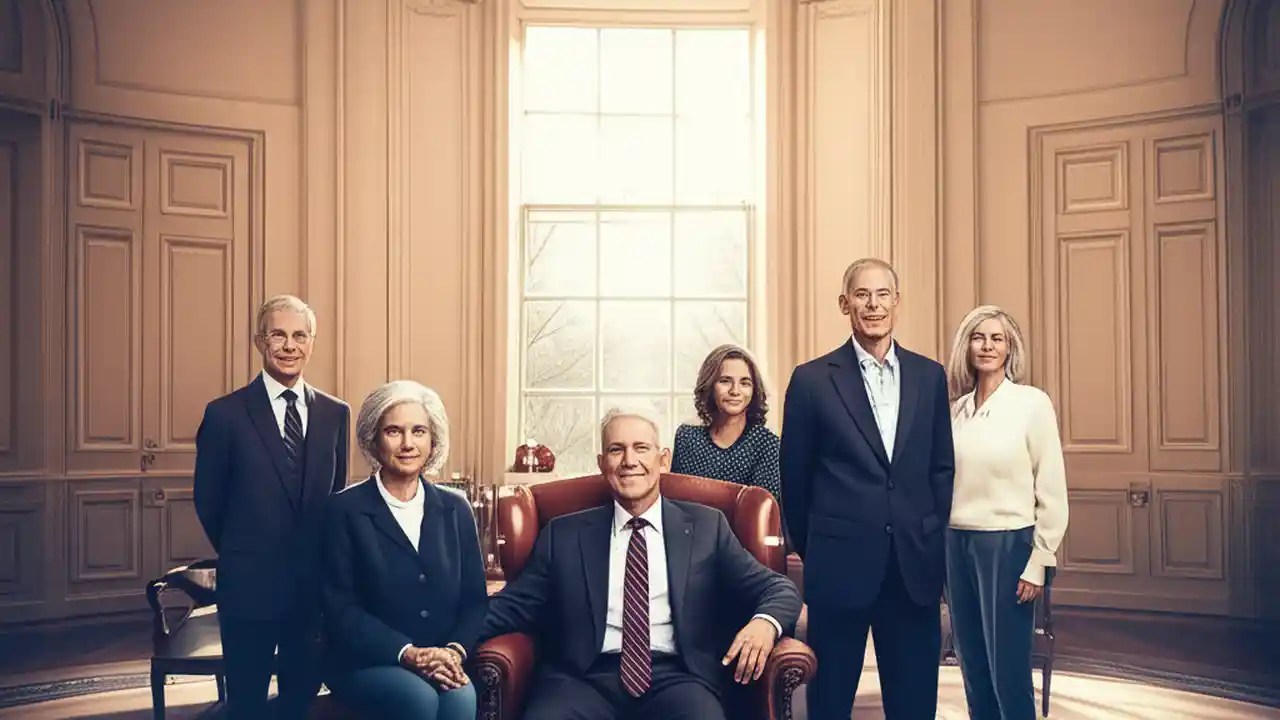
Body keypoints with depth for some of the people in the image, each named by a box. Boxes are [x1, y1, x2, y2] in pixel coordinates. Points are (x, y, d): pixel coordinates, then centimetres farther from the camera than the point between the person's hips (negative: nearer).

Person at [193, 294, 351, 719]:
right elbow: (208, 501, 2)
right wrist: (241, 555, 9)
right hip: (250, 585, -3)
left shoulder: (335, 414, 4)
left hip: (315, 584, 3)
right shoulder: (225, 414, -6)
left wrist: (323, 561, 10)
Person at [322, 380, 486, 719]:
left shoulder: (455, 509, 10)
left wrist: (455, 651, -12)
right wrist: (408, 653, -18)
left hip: (441, 664, 3)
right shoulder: (344, 510, -1)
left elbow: (475, 599, 8)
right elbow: (341, 609, -6)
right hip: (364, 663, -2)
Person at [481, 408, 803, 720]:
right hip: (585, 676, 1)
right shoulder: (564, 534, 16)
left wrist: (765, 622, -14)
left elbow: (778, 588, 11)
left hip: (676, 677, -1)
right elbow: (515, 604, 10)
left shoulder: (705, 526, 14)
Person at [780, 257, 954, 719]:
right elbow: (795, 477, 4)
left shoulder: (929, 376, 7)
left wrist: (932, 540, 7)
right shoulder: (812, 380, -3)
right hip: (840, 564, -2)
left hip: (916, 565, 3)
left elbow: (941, 468, 12)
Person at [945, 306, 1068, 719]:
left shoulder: (1032, 403, -7)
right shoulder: (956, 408, 7)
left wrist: (1038, 564, -10)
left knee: (1008, 672, 1)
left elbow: (1052, 491, -7)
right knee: (973, 669, 11)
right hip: (956, 544, 5)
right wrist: (939, 550, 8)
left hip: (1008, 545, -5)